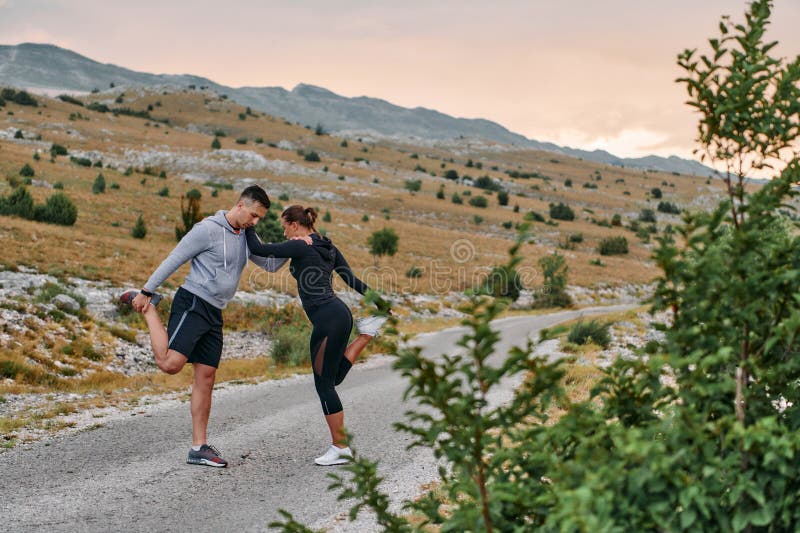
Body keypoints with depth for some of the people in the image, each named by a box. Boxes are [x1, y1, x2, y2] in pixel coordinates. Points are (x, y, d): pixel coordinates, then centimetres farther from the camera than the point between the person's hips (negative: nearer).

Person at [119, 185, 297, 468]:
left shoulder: (246, 238, 16)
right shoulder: (208, 229, -10)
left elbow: (270, 264, 20)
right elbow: (173, 260, -10)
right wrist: (146, 291, -11)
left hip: (214, 314, 8)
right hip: (192, 303, -8)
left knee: (206, 378, 7)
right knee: (170, 363, -22)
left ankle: (199, 447, 10)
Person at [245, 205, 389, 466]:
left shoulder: (300, 247, -10)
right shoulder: (328, 247, 15)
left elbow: (258, 249, -10)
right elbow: (352, 279, 16)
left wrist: (248, 226, 6)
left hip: (327, 319, -9)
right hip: (340, 313, 9)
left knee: (324, 384, 0)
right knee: (333, 378, 20)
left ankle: (340, 447, 5)